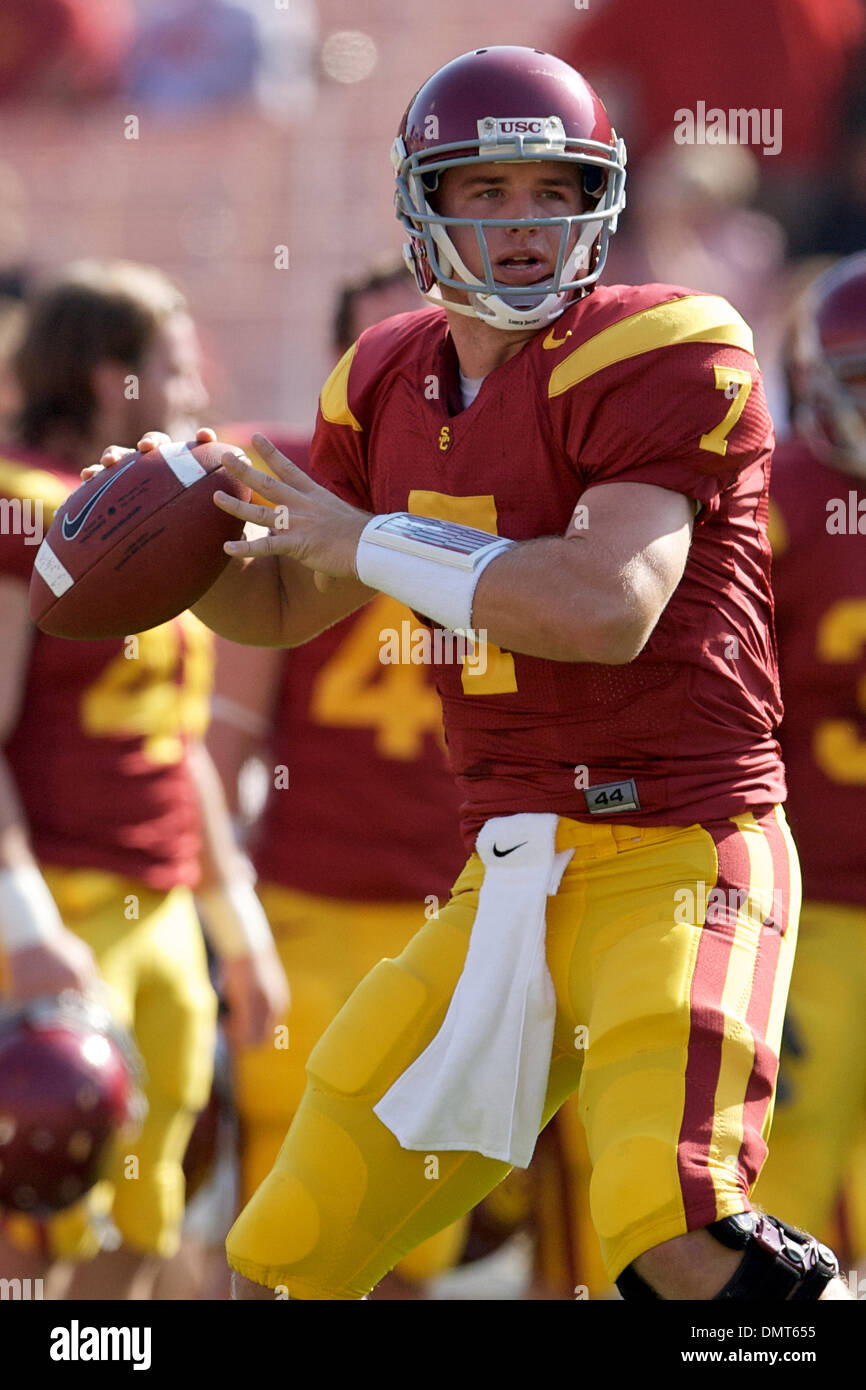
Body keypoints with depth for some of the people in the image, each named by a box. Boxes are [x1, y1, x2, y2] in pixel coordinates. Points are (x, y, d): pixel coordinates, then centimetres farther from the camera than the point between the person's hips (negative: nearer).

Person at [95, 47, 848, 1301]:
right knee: (281, 1263, 10)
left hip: (677, 850, -7)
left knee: (675, 1242, -31)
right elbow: (284, 606, 24)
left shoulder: (657, 357, -11)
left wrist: (364, 540, -15)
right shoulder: (391, 385, 11)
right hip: (510, 882, 7)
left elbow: (607, 607, -24)